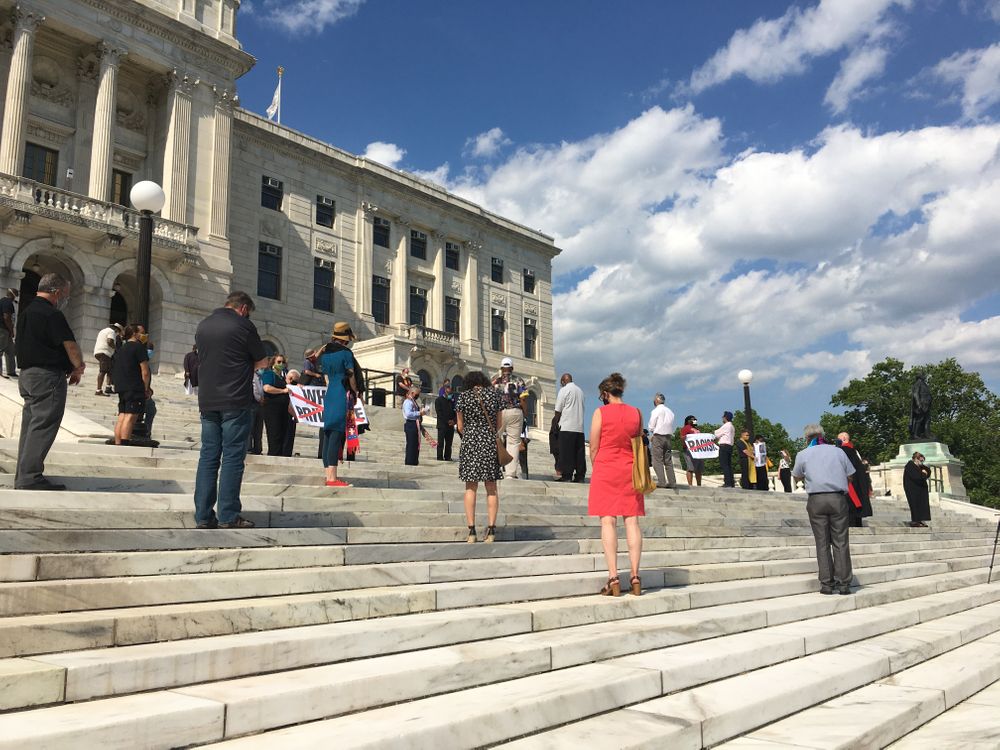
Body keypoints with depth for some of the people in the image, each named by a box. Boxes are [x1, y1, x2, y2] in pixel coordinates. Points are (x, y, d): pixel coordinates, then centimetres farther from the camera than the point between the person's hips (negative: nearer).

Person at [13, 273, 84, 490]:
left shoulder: (26, 311, 17)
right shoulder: (52, 314, -13)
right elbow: (70, 345, -17)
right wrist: (78, 368, 2)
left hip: (27, 374, 10)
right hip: (48, 376, -10)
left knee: (30, 425, 13)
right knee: (43, 426, -8)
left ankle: (23, 477, 17)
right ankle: (30, 477, -9)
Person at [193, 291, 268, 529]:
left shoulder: (203, 325, 12)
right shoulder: (243, 326, -7)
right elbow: (262, 362, 0)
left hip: (207, 401, 6)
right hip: (236, 402, -6)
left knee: (208, 456, 8)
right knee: (233, 457, -3)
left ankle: (203, 515, 9)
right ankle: (228, 516, -2)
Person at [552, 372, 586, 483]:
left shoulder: (564, 390, -4)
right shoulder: (580, 390, 14)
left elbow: (558, 411, -4)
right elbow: (581, 408, 16)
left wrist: (555, 423, 10)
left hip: (567, 427, -6)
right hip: (580, 427, 6)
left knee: (567, 453, -3)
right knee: (579, 452, 7)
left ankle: (567, 476, -4)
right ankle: (580, 476, 8)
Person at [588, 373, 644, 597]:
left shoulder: (600, 412, -4)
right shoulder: (636, 413, 6)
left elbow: (594, 448, -2)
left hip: (605, 469, -3)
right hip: (630, 471, 3)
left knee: (607, 521, -3)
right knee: (632, 521, 3)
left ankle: (613, 577, -9)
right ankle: (635, 575, 1)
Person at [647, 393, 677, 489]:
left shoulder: (656, 411, -6)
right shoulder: (670, 412, 13)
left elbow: (651, 426, -5)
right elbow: (672, 427, 12)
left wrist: (652, 435, 12)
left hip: (657, 437, -6)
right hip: (668, 437, 6)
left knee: (657, 460, -5)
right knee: (668, 461, 8)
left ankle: (661, 481, -12)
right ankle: (672, 482, 6)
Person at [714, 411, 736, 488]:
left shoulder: (725, 426, -10)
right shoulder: (732, 427, 19)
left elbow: (717, 434, -6)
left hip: (724, 446, -9)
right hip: (730, 446, 9)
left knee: (724, 464, -9)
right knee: (729, 464, 11)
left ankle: (727, 482, -14)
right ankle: (731, 482, 11)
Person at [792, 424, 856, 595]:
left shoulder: (803, 454, 6)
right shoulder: (837, 451, 9)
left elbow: (797, 476, 21)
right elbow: (850, 476, 12)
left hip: (816, 499, -1)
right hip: (838, 499, 1)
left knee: (822, 543, 3)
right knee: (841, 542, 4)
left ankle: (827, 583, 2)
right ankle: (843, 583, 3)